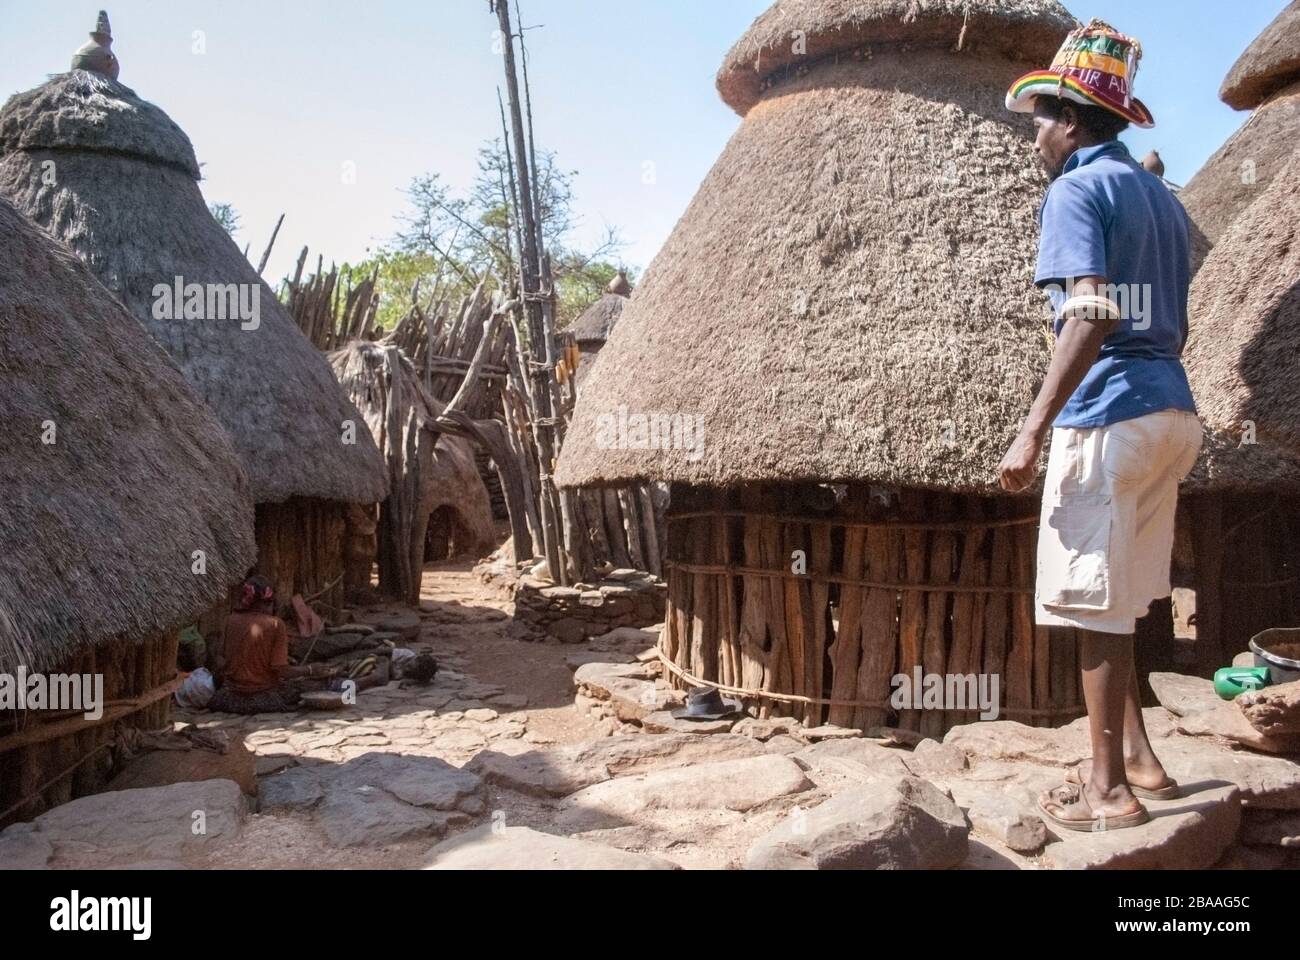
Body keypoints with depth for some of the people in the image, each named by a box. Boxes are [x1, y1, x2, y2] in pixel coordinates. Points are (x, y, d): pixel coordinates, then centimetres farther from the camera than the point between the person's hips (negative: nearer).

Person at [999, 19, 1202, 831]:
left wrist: (1033, 431, -23)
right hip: (1172, 411, 9)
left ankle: (1111, 789, 8)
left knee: (1094, 605, -1)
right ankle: (1135, 757, 25)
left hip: (1108, 416, -9)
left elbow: (1093, 316, -21)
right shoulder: (1163, 198, 18)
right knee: (1116, 600, 17)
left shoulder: (1078, 190, -8)